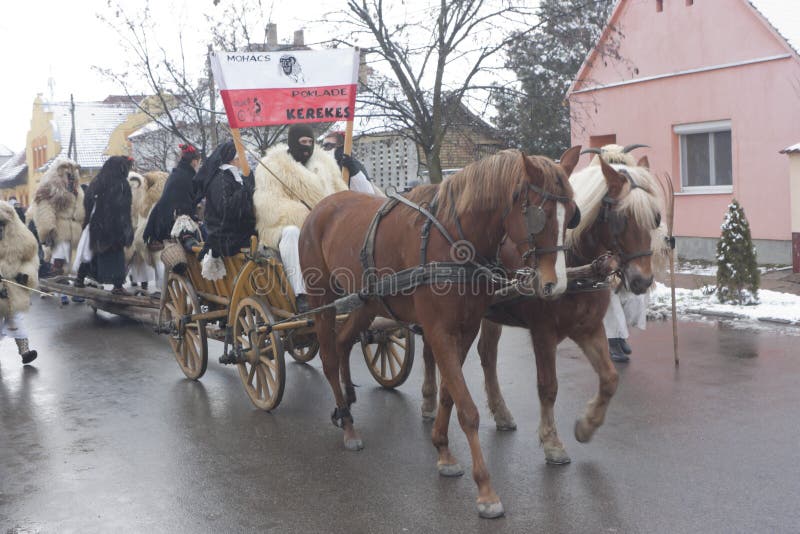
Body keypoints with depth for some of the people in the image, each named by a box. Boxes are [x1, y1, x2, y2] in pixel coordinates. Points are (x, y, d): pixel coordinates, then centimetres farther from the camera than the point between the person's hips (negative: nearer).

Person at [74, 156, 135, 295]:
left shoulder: (96, 183, 6)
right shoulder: (122, 185, -11)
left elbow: (87, 205, 10)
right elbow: (125, 210, -12)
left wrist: (89, 223, 17)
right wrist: (127, 231, -8)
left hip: (95, 226, 5)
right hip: (114, 229, -5)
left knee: (91, 253, 18)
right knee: (116, 256, 1)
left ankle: (80, 280, 24)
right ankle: (117, 286, -2)